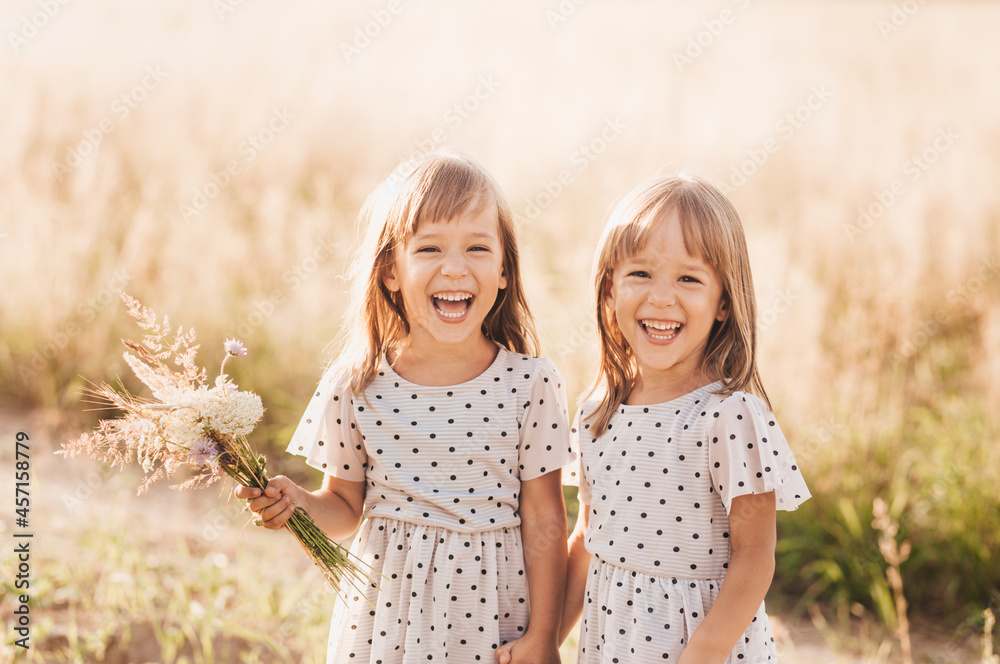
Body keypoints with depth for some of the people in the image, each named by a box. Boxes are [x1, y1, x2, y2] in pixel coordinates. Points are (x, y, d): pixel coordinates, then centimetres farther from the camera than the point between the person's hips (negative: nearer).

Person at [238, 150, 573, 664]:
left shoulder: (530, 384, -10)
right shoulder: (355, 386, -7)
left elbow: (543, 517, -4)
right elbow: (346, 505, 5)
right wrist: (298, 504, -16)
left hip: (491, 610, -1)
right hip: (385, 614, 1)